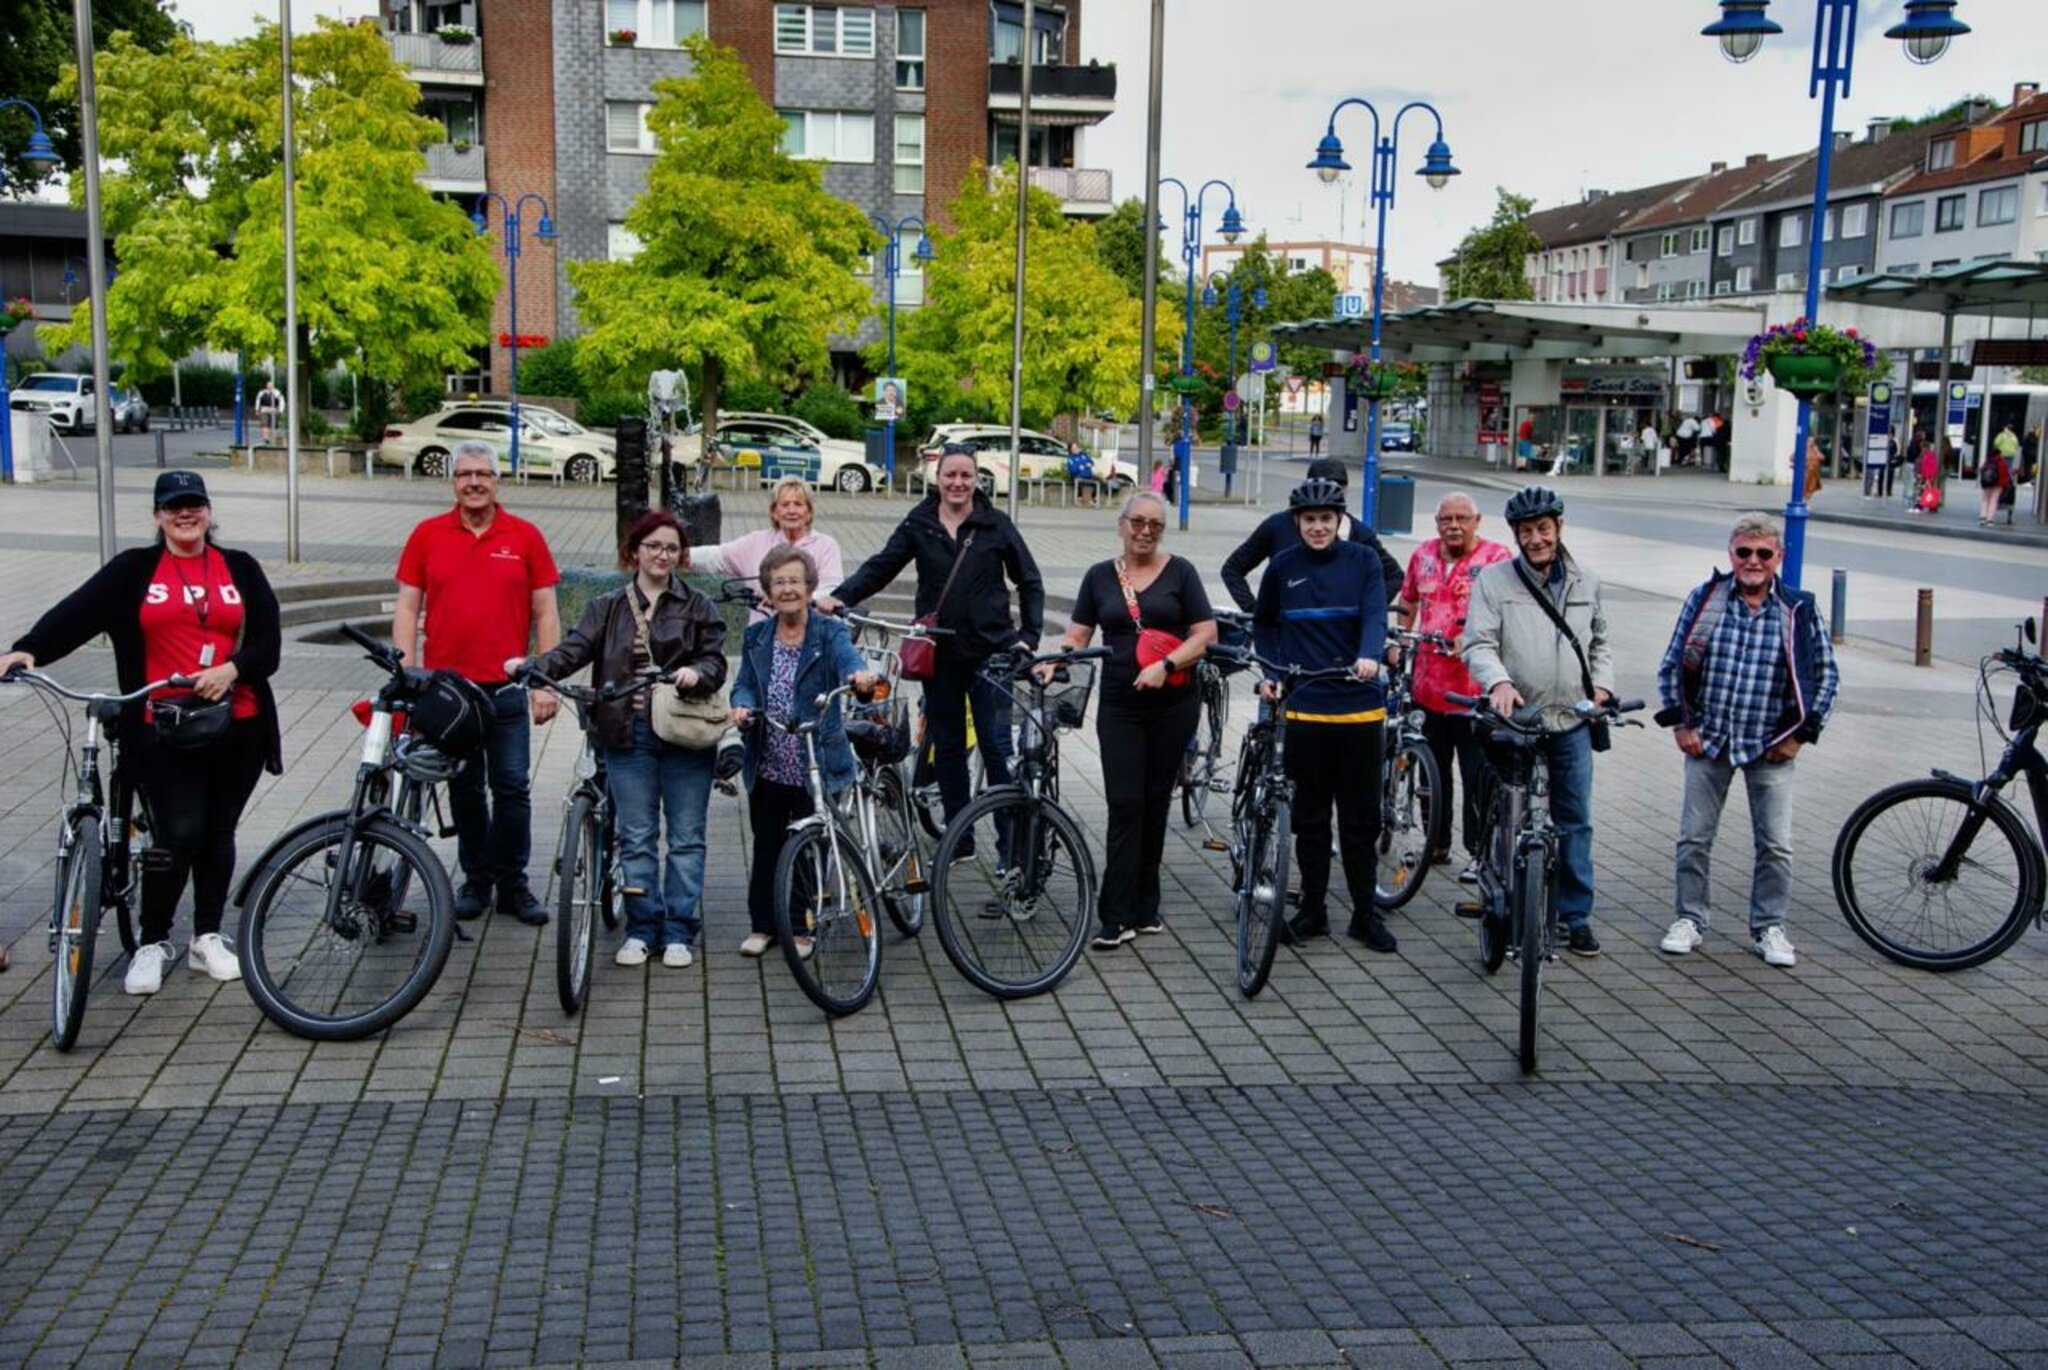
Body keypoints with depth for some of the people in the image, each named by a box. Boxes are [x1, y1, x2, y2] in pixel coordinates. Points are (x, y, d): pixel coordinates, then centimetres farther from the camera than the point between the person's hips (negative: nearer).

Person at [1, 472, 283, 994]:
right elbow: (78, 611, -9)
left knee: (218, 834, 10)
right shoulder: (134, 570, 5)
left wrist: (232, 668, -15)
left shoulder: (241, 569, 10)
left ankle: (208, 937, 24)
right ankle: (153, 943, 7)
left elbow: (268, 642, 5)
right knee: (178, 835, -10)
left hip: (236, 729, 2)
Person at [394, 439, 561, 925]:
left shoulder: (525, 537, 3)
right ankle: (476, 879, 22)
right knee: (464, 789, 10)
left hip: (506, 687, -1)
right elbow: (407, 609, 7)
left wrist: (546, 683, -1)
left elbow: (545, 612, 4)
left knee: (512, 788, 1)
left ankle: (512, 884, 12)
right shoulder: (427, 535, 6)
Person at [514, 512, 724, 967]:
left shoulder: (698, 608, 7)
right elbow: (574, 650, -3)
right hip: (628, 734, 1)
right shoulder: (607, 608, 9)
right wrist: (531, 667, -21)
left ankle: (678, 931, 11)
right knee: (636, 837, 6)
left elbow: (716, 660, -1)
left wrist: (696, 674, -23)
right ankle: (642, 929, 14)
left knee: (686, 836, 3)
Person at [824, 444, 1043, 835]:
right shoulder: (919, 524, 5)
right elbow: (881, 566, 1)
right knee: (947, 747, 8)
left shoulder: (995, 524, 1)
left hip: (991, 652, -2)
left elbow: (1029, 582, 7)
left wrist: (1028, 638, -2)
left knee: (996, 745, -4)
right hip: (940, 654, 3)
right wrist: (840, 596, -15)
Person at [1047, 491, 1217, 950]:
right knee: (1125, 804, -7)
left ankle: (1145, 908, 16)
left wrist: (1166, 664, -16)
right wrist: (1051, 662, -14)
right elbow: (1078, 634, 6)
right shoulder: (1100, 576, 9)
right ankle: (1118, 917, -8)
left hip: (1172, 705, 0)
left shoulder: (1180, 572, 3)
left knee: (1155, 803, 6)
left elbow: (1206, 633, -2)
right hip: (1119, 706, 0)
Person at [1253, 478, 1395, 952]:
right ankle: (1313, 909, 19)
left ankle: (1365, 913, 15)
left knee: (1361, 816, 5)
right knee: (1310, 815, 8)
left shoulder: (1362, 560, 1)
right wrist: (1268, 672, 6)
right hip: (1303, 707, 1)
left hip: (1359, 706, -1)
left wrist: (1369, 656, -32)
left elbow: (1376, 614, -12)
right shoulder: (1283, 566, 5)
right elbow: (1263, 623, 19)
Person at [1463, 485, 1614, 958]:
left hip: (1571, 722, 3)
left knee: (1575, 822, 6)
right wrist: (1499, 681, -27)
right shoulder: (1494, 579, -2)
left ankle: (1576, 916, 16)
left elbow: (1600, 640, 24)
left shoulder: (1586, 583, 10)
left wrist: (1601, 683, 8)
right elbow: (1479, 644, -9)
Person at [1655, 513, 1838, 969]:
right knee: (1694, 837, 7)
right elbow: (1671, 665, 4)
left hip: (1770, 748, 0)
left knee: (1776, 845, 3)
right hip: (1707, 742, 0)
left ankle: (1768, 927, 19)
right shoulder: (1704, 599, -2)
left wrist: (1802, 733, 0)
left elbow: (1826, 674, 5)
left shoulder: (1800, 609, -3)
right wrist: (1680, 724, -2)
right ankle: (1690, 919, 21)